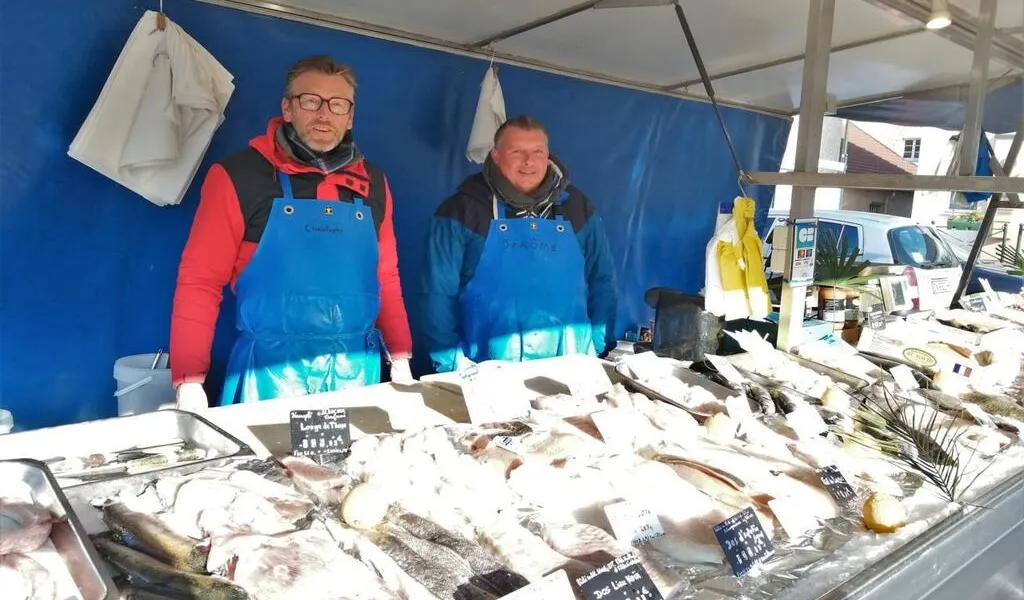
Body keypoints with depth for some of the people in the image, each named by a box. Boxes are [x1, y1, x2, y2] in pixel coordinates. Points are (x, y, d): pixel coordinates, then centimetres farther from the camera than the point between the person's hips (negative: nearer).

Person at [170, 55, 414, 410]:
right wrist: (189, 381, -10)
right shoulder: (238, 175, -5)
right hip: (271, 371, -3)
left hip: (357, 369, 4)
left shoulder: (372, 184, 7)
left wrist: (400, 358, 9)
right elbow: (200, 280, -5)